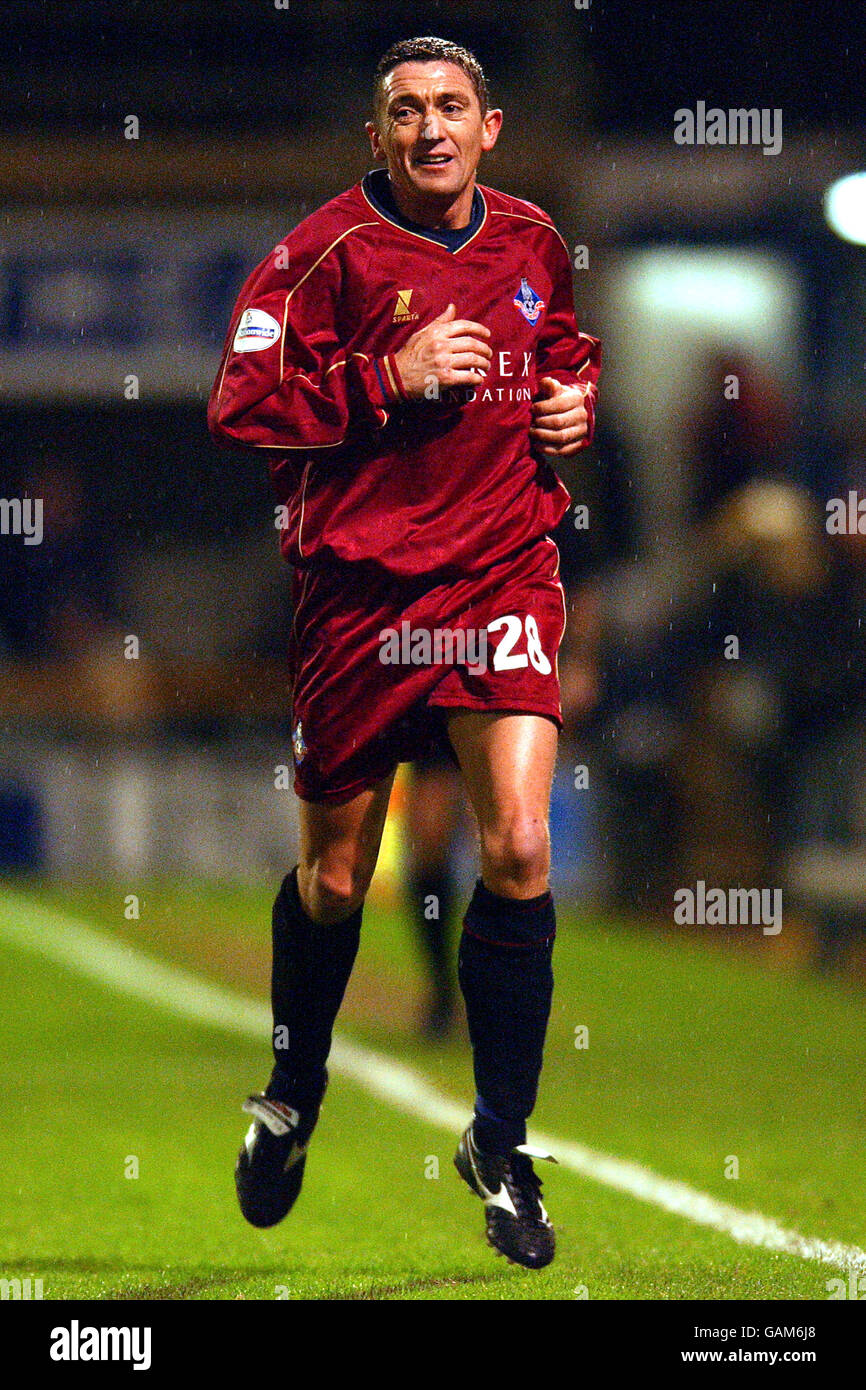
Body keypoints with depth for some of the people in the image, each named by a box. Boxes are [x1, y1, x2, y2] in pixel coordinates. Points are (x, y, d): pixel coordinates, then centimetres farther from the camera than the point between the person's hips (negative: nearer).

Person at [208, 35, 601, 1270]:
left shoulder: (531, 243, 7)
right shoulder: (330, 251, -8)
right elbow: (240, 407, -14)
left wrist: (576, 402, 6)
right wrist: (394, 376, -20)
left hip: (504, 571, 2)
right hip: (361, 586, -2)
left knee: (518, 849, -15)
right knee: (335, 878, 10)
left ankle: (501, 1144, 0)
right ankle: (291, 1099, 38)